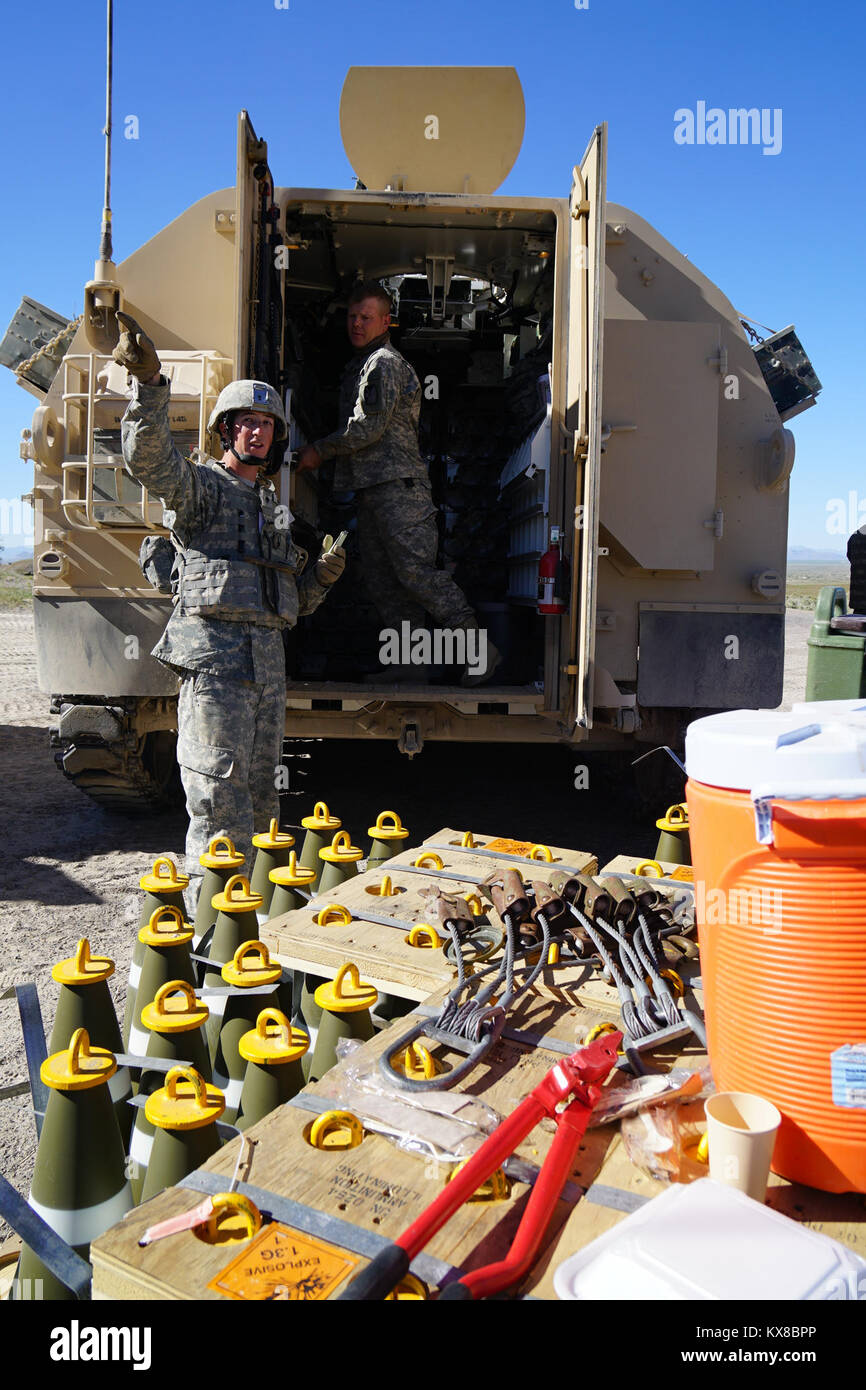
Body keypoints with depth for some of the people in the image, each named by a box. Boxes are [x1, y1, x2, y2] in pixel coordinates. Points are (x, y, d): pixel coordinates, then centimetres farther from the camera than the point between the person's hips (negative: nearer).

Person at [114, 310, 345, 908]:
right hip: (216, 651, -7)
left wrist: (322, 575, 5)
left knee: (259, 796, 13)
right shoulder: (201, 484, 3)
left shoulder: (276, 510, 23)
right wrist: (150, 383, -34)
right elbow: (151, 460, -20)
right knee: (220, 794, -8)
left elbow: (294, 599, 25)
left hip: (269, 657, 7)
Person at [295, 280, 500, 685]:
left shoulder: (384, 362, -7)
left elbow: (367, 427, -15)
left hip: (398, 487, -10)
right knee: (381, 578, 6)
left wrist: (319, 451, -5)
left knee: (415, 570, -14)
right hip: (373, 489, 10)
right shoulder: (358, 364, 25)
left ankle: (479, 648, -8)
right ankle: (408, 664, 9)